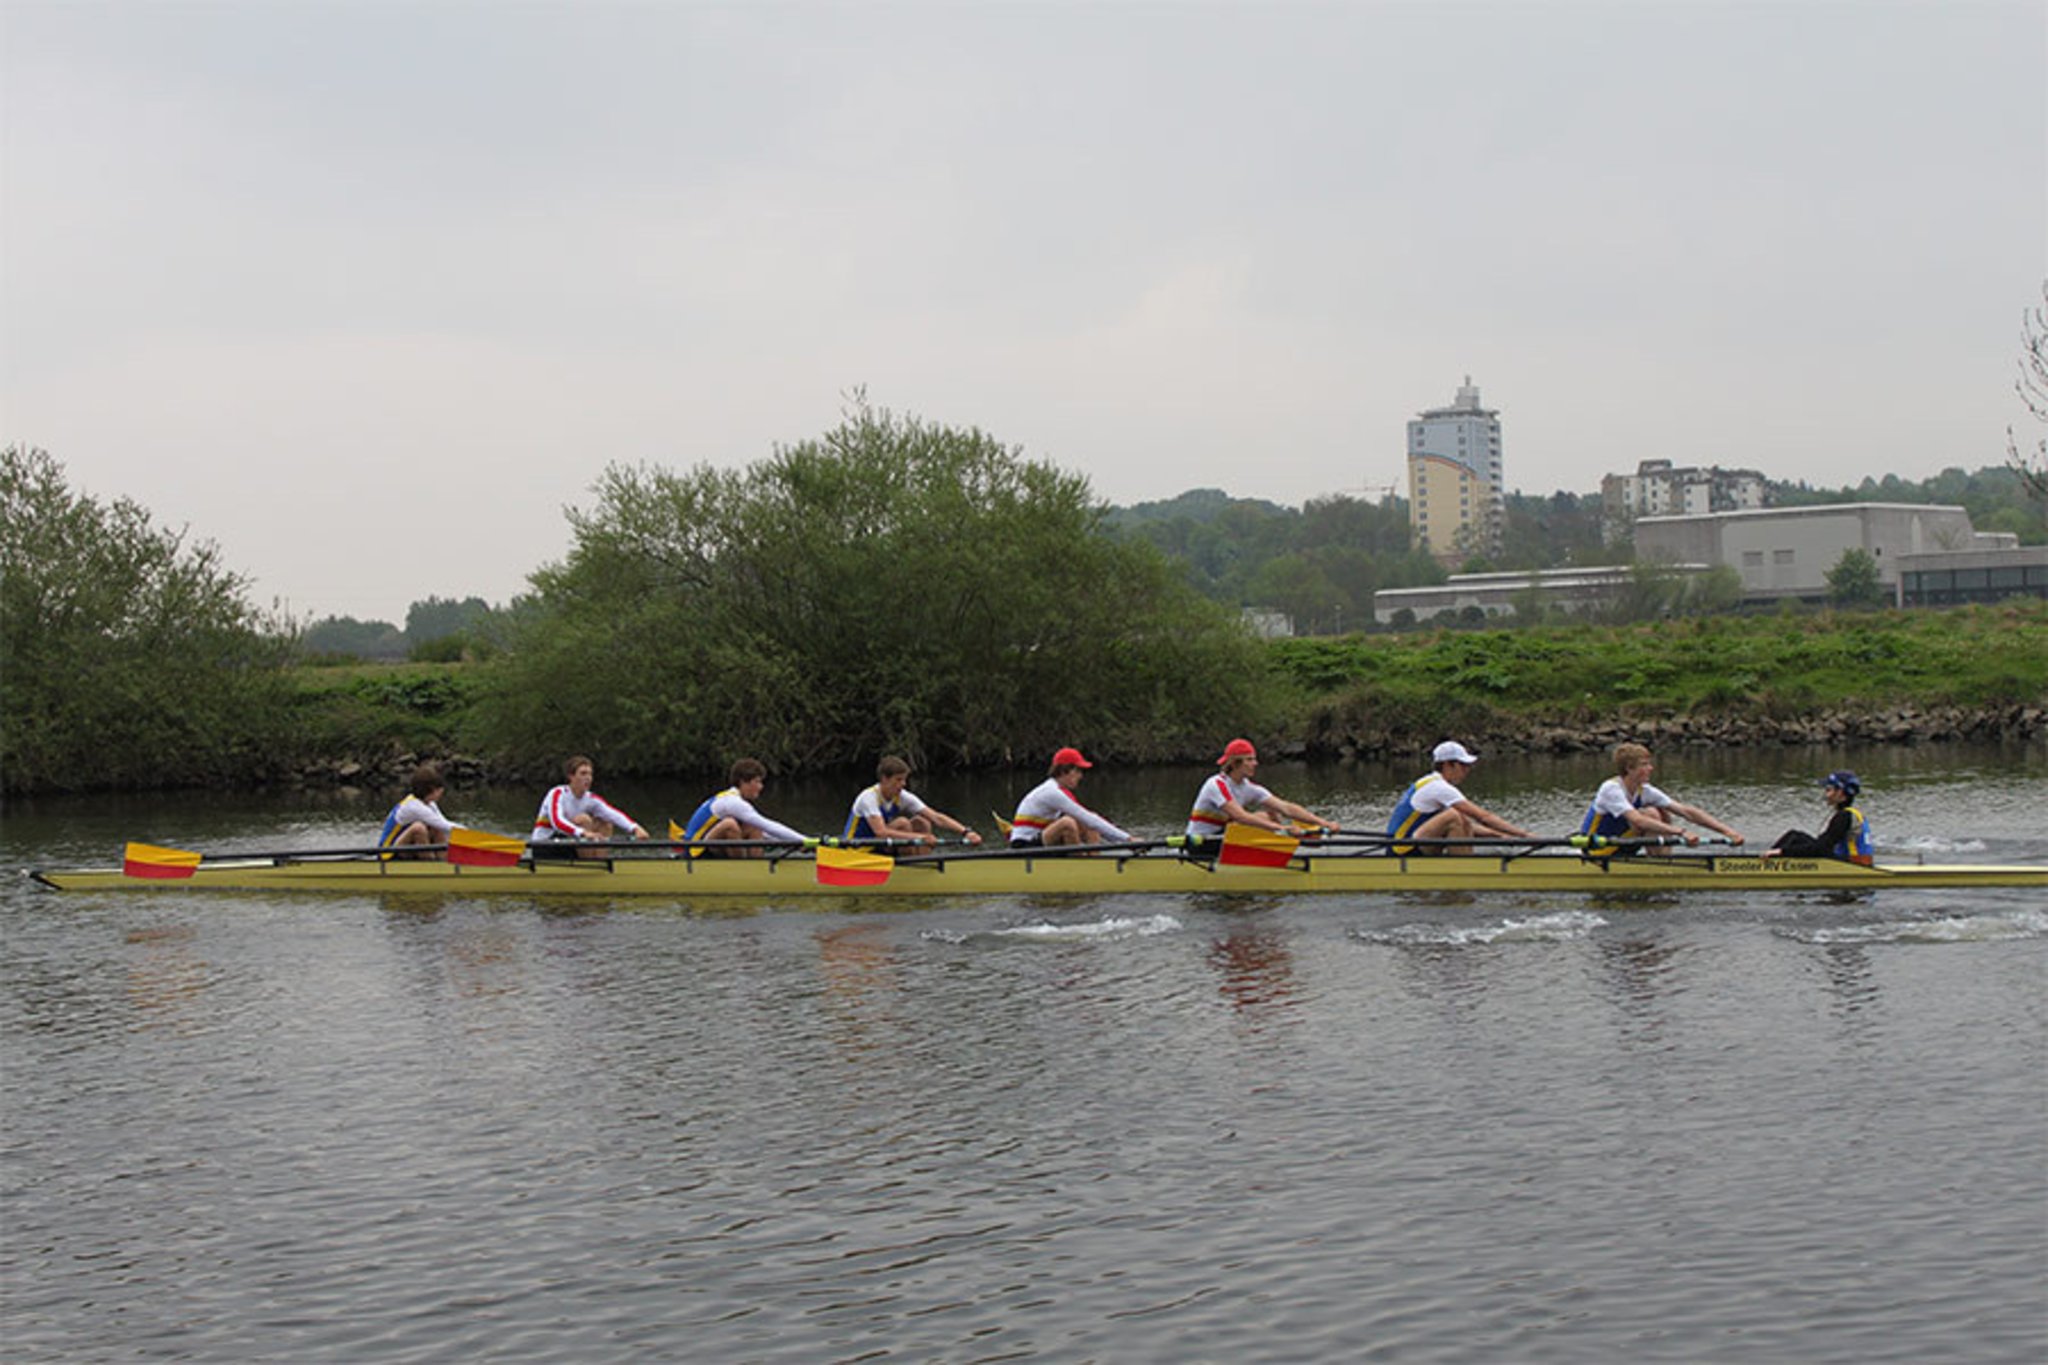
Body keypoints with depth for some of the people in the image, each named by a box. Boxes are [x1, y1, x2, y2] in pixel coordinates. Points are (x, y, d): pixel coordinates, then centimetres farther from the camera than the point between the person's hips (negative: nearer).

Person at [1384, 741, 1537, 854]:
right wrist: (1524, 834, -15)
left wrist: (1499, 835, 7)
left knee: (1465, 825, 8)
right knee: (1453, 816, -24)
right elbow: (1483, 816, -17)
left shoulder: (1431, 784, 16)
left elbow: (1466, 826, 19)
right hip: (1402, 852, -10)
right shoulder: (1438, 787, -14)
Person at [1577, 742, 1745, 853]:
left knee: (1662, 815, 2)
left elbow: (1686, 811, -4)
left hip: (1617, 851, 8)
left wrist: (1725, 830, -13)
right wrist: (1680, 832, -45)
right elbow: (1637, 821, -37)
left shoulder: (1644, 791, 1)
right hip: (1595, 854, -8)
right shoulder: (1611, 789, -21)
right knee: (1651, 814, -20)